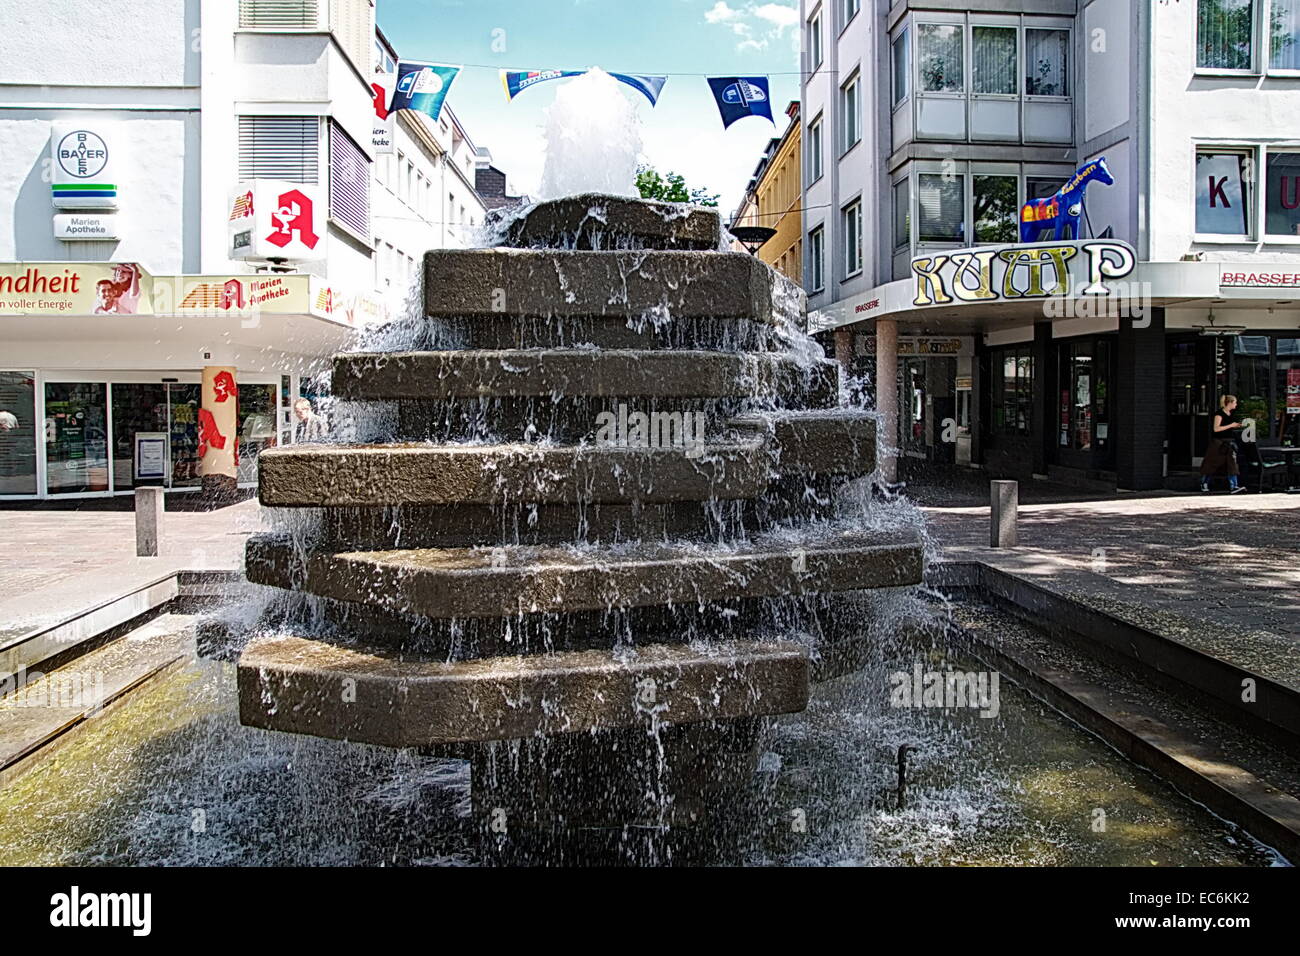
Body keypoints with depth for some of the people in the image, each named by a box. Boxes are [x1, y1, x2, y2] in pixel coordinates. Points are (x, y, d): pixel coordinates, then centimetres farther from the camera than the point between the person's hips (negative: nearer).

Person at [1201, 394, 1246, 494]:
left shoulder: (1232, 413, 10)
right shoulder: (1219, 414, -13)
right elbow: (1216, 428, -20)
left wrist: (1239, 425, 6)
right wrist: (1231, 425, -21)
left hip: (1229, 442, 7)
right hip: (1218, 442, -7)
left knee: (1231, 463, -6)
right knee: (1211, 463, 5)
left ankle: (1233, 486, -11)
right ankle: (1204, 483, 22)